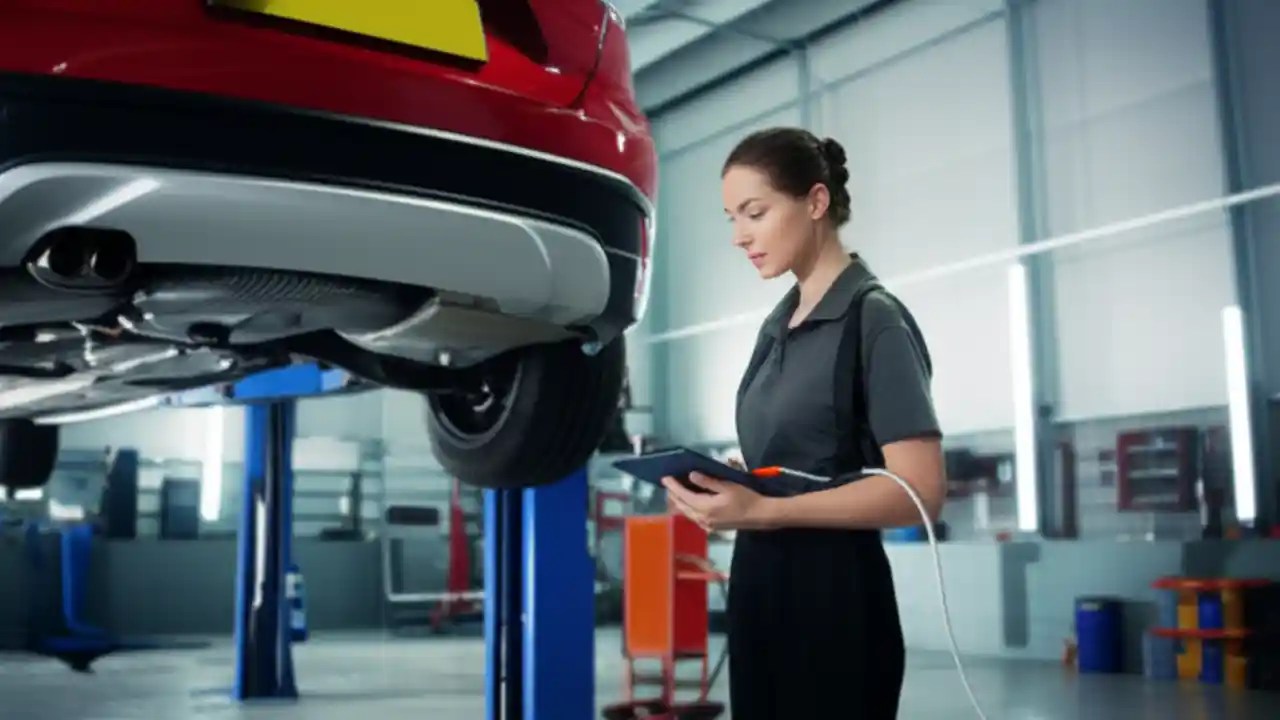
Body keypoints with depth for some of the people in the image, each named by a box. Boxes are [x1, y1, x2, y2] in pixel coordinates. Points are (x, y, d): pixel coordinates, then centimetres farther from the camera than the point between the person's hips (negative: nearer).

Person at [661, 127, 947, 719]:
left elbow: (920, 489, -18)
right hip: (760, 584, 7)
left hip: (834, 590, -7)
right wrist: (727, 490, -1)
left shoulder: (873, 318, -10)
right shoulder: (777, 326, 14)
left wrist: (763, 511, -25)